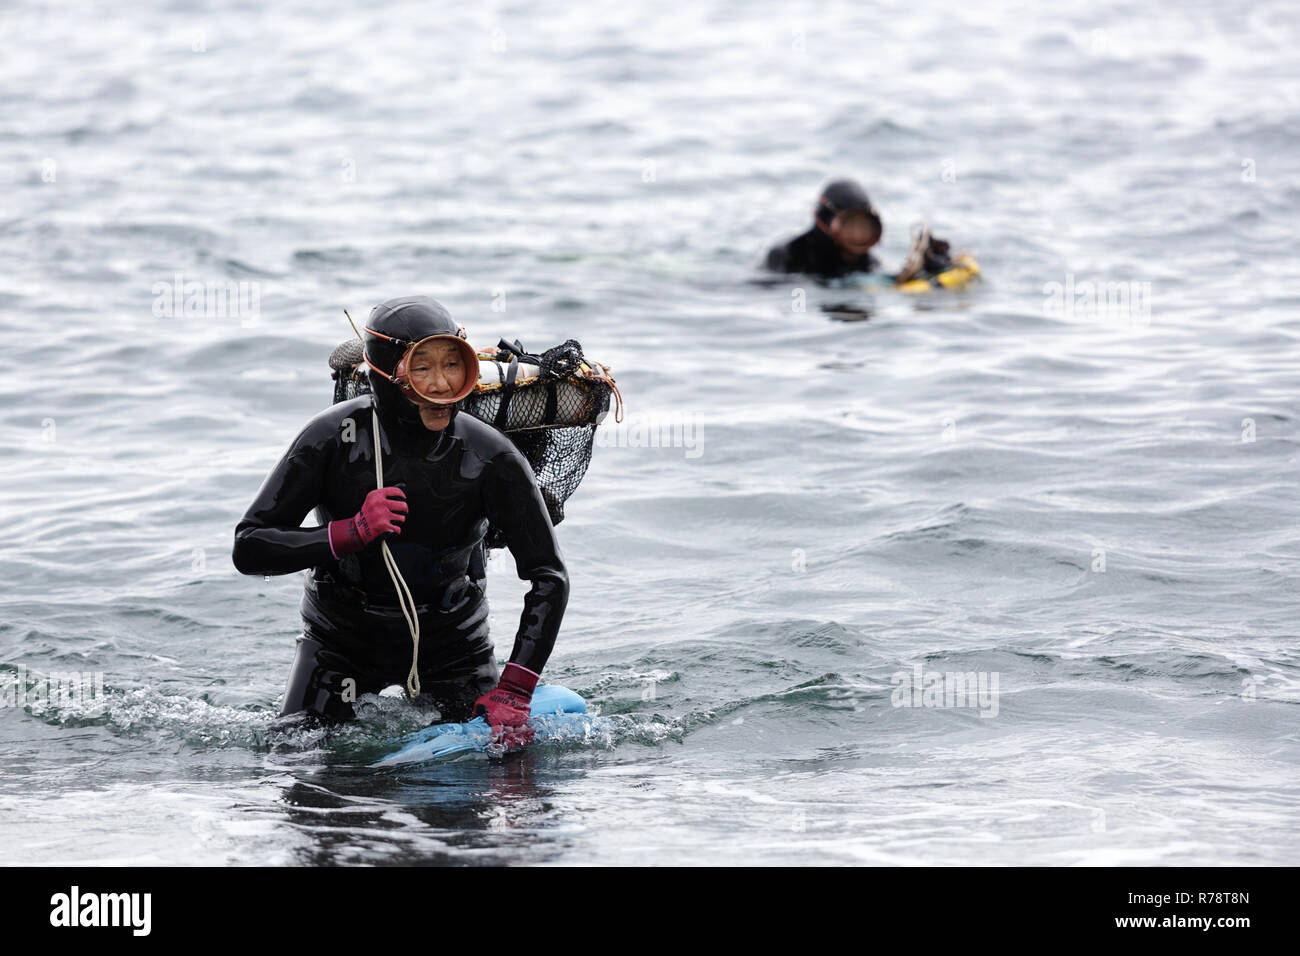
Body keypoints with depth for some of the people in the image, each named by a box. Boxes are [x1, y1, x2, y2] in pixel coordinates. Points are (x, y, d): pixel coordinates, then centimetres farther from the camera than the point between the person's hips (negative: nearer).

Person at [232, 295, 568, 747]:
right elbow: (249, 548, -22)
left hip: (449, 640, 0)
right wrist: (350, 533, -38)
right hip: (342, 636, 0)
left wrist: (514, 692, -32)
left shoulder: (491, 458, -23)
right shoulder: (336, 437, -23)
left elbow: (549, 577, -20)